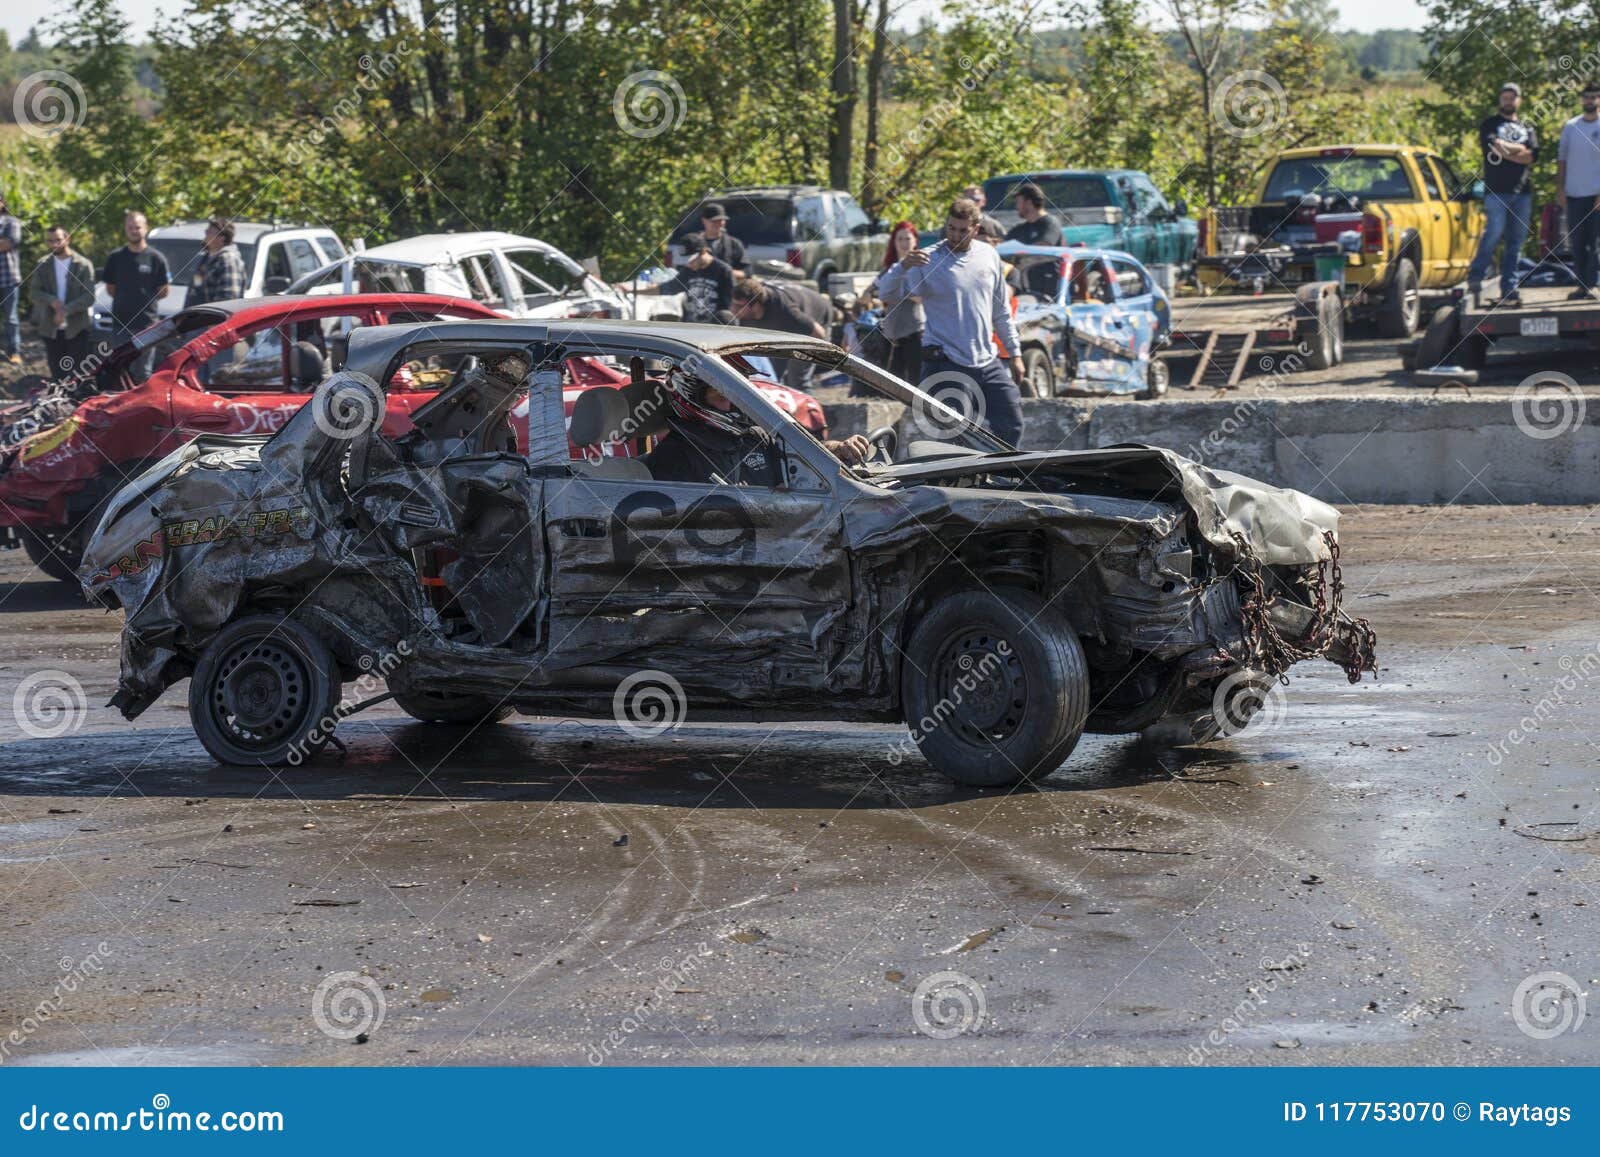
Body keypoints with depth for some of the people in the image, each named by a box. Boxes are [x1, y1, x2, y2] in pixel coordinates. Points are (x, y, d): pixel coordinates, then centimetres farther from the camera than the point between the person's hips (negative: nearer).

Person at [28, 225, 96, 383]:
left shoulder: (83, 265, -4)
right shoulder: (43, 265, 7)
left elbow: (89, 297, -10)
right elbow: (33, 291, 2)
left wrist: (67, 310, -22)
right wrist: (51, 301, -18)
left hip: (76, 328, -3)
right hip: (51, 328, 3)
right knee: (58, 374, 8)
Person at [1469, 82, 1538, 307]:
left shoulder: (1527, 128, 19)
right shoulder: (1489, 125, 9)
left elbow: (1532, 156, 3)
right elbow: (1494, 145, -11)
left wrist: (1505, 151, -6)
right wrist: (1520, 150, -2)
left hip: (1522, 192, 4)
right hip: (1496, 191, -4)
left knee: (1516, 240, 3)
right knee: (1494, 234, -15)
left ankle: (1509, 289, 5)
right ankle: (1475, 278, -3)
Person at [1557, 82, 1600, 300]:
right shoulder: (1570, 126, 11)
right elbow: (1562, 159, 13)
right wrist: (1560, 188, 5)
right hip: (1574, 194, 4)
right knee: (1577, 243, 7)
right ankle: (1582, 285, 14)